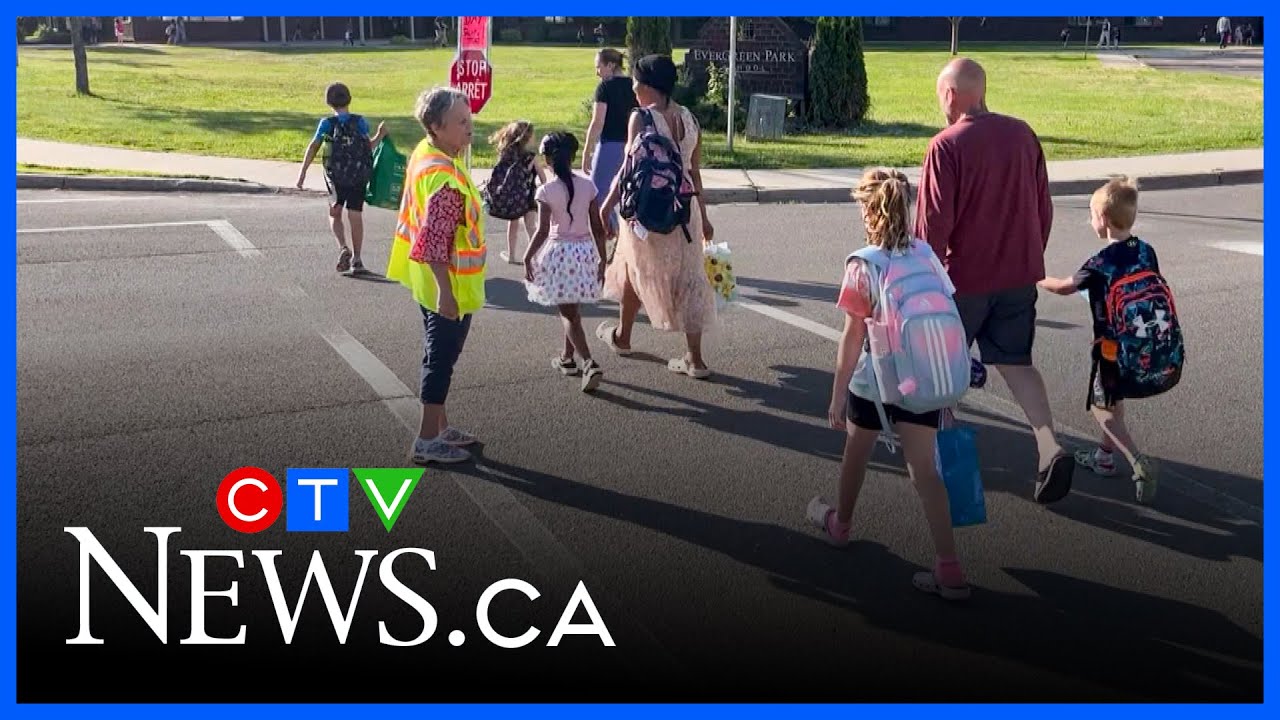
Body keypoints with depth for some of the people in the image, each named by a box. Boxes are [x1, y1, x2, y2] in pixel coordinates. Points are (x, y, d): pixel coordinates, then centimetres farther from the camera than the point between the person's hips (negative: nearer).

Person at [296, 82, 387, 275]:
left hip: (336, 176, -1)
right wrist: (380, 135, 7)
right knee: (356, 216, 6)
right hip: (360, 176, 1)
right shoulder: (360, 122, -4)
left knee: (335, 213, 16)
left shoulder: (326, 124, -4)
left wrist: (303, 171, -6)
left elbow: (313, 147, -8)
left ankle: (343, 248, -7)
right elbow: (368, 147, -9)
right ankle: (356, 259, 9)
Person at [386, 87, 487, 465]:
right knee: (442, 357, 2)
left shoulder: (425, 152, 1)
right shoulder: (445, 178, -28)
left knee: (438, 354, 19)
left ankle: (440, 427, 32)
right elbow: (435, 242, -30)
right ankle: (428, 440, 13)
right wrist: (446, 291, -28)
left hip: (429, 280, 10)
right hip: (448, 284, -10)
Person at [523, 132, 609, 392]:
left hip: (559, 252, -4)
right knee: (572, 309, 19)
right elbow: (597, 228, 0)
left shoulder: (546, 191, -12)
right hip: (585, 251, 4)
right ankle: (568, 359, 32)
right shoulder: (588, 186, -2)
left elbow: (543, 231, -14)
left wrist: (527, 258, -2)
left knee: (568, 313, 1)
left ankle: (589, 362, -14)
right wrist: (602, 258, 9)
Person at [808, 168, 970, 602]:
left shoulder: (862, 266, -14)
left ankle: (840, 524, 45)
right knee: (925, 472, 5)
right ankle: (949, 569, 1)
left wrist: (838, 396, -7)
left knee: (856, 456, 21)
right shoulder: (926, 255, -1)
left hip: (873, 384, -3)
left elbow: (853, 337, -14)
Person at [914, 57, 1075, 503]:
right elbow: (1044, 207, 9)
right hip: (1020, 274, 5)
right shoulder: (1022, 134, 2)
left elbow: (934, 222, -16)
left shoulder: (946, 146, -15)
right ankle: (1050, 449, -6)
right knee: (1016, 362, 12)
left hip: (964, 277, -5)